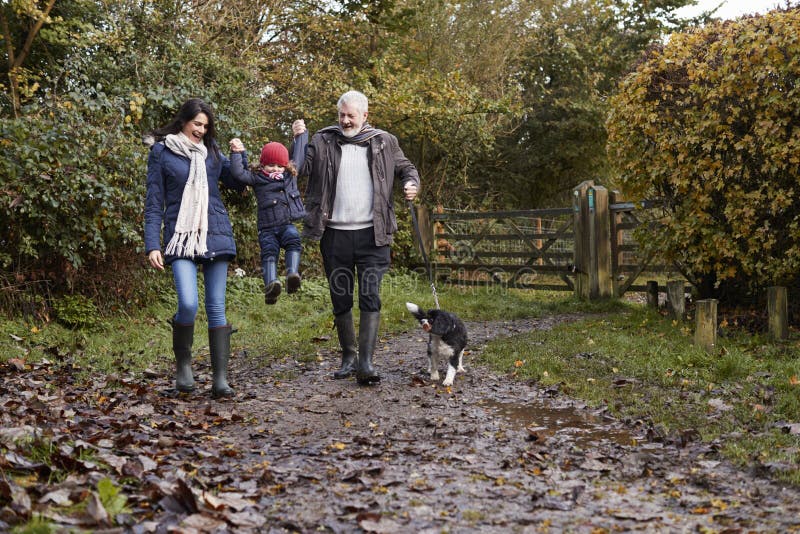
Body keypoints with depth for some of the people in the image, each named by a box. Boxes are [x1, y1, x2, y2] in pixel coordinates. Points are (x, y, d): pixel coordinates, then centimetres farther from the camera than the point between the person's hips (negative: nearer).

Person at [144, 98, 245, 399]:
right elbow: (154, 203, 2)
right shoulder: (161, 152, 3)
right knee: (188, 304, -18)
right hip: (181, 237, -3)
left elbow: (238, 183, 19)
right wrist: (152, 245, -6)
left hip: (216, 235, 3)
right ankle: (183, 363, 8)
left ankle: (221, 379, 2)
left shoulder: (211, 150, 13)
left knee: (217, 307, 0)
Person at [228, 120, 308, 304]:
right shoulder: (257, 179, 7)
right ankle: (271, 284, -36)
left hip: (288, 224, 2)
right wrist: (236, 153, -12)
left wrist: (300, 135, 18)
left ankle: (293, 275, -39)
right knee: (269, 251, -21)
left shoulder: (290, 175, 15)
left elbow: (299, 156, 20)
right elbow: (238, 173, -4)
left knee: (294, 241, -27)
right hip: (267, 228, -2)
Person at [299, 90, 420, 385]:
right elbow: (301, 168, -3)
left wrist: (411, 182, -1)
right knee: (341, 299, 9)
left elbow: (405, 167, 19)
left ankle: (365, 361, -11)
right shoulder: (323, 142, 6)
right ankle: (348, 357, 22)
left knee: (370, 297, -9)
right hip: (335, 234, 1)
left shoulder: (383, 142, 9)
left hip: (372, 234, -1)